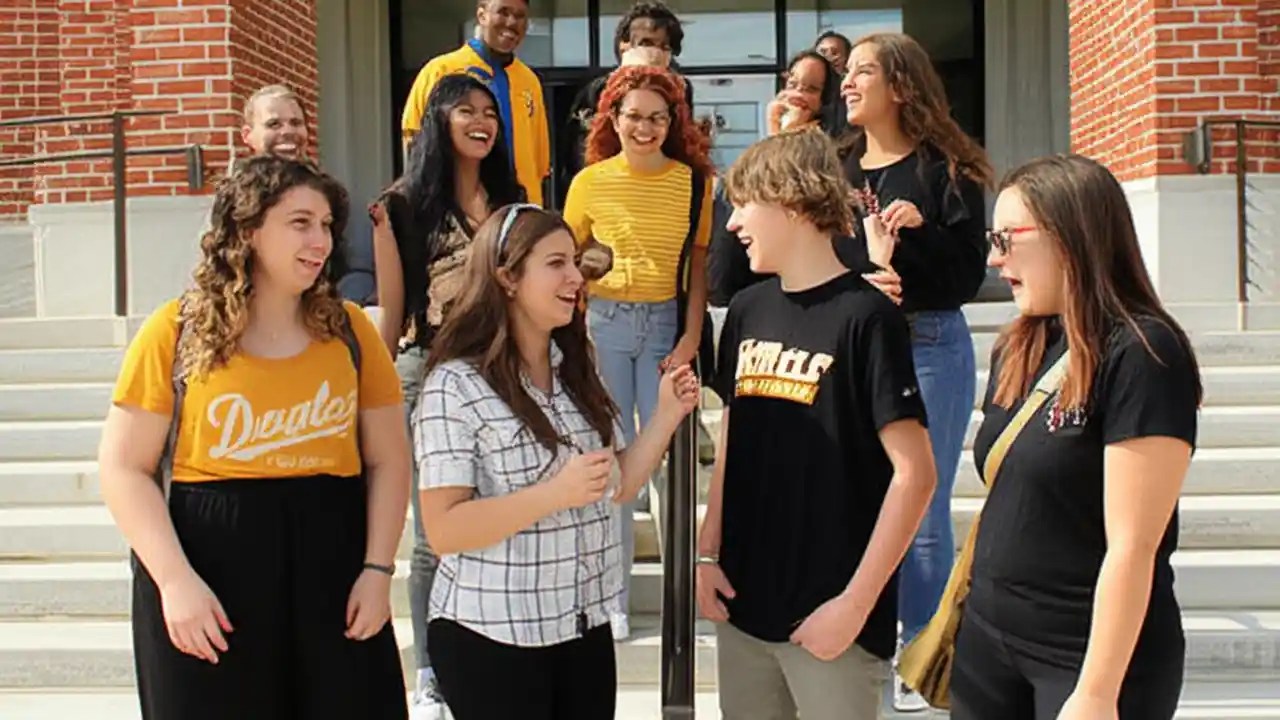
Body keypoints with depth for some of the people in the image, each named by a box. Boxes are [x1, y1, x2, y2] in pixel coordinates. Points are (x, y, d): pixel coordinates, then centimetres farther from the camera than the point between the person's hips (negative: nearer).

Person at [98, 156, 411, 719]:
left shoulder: (348, 329, 5)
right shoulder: (177, 332, -2)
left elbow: (387, 460, 5)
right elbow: (124, 469, -4)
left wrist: (378, 569, -4)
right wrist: (175, 580, -13)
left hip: (330, 565, 2)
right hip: (209, 568, -2)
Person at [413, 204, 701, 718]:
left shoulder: (576, 372, 7)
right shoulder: (456, 385, -14)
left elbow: (618, 486, 10)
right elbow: (443, 530, -19)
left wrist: (666, 416, -3)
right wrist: (556, 493, -27)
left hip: (585, 628, 6)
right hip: (490, 637, -6)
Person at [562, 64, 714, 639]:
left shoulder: (693, 181, 1)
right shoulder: (590, 181, 2)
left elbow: (700, 263, 2)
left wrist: (691, 337, -5)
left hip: (666, 322, 0)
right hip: (603, 322, 1)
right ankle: (613, 597, 15)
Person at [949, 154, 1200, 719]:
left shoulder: (1141, 354, -17)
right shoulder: (1018, 350, 5)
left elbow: (1132, 545, -20)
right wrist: (952, 617, 12)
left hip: (1089, 656, -6)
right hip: (988, 639, 7)